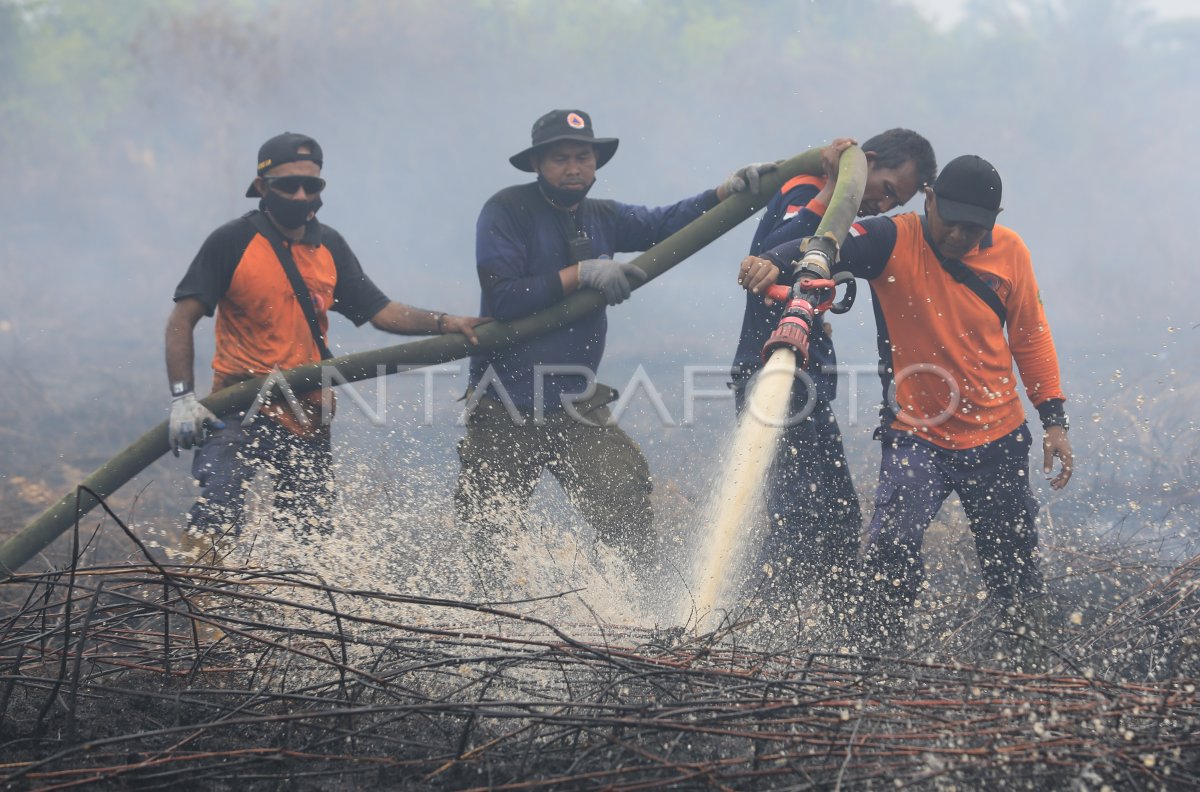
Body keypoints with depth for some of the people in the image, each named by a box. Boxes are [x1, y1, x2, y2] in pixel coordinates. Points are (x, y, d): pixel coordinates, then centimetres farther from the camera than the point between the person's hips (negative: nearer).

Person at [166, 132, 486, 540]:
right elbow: (182, 320, -8)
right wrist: (182, 398, -19)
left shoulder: (330, 247, 11)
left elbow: (379, 311, 15)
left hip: (309, 413, 6)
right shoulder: (233, 242, -5)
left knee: (311, 534, 7)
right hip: (242, 410, -6)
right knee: (217, 512, -25)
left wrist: (444, 323, -1)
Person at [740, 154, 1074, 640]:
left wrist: (1054, 420, 6)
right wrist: (773, 262, -50)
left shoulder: (1009, 252, -2)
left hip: (998, 440, 3)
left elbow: (1031, 339, 9)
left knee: (1016, 569, 13)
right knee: (893, 545, -23)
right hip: (916, 435, -3)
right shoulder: (893, 242, -13)